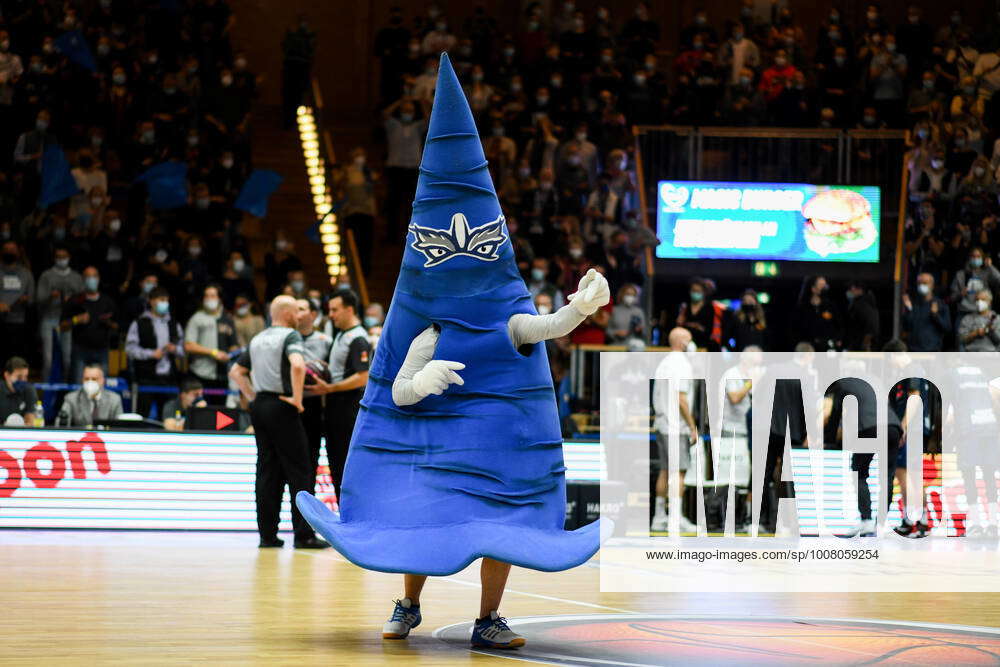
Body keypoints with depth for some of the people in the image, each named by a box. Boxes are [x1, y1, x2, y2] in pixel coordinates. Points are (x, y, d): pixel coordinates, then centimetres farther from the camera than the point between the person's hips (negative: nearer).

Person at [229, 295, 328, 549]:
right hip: (281, 407, -7)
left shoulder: (258, 339, 15)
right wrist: (297, 399, -18)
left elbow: (236, 371, 21)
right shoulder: (291, 335, -8)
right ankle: (304, 534, -5)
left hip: (259, 406, 7)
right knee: (298, 471, -3)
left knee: (267, 470, 8)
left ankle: (267, 534, 6)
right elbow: (297, 365, -26)